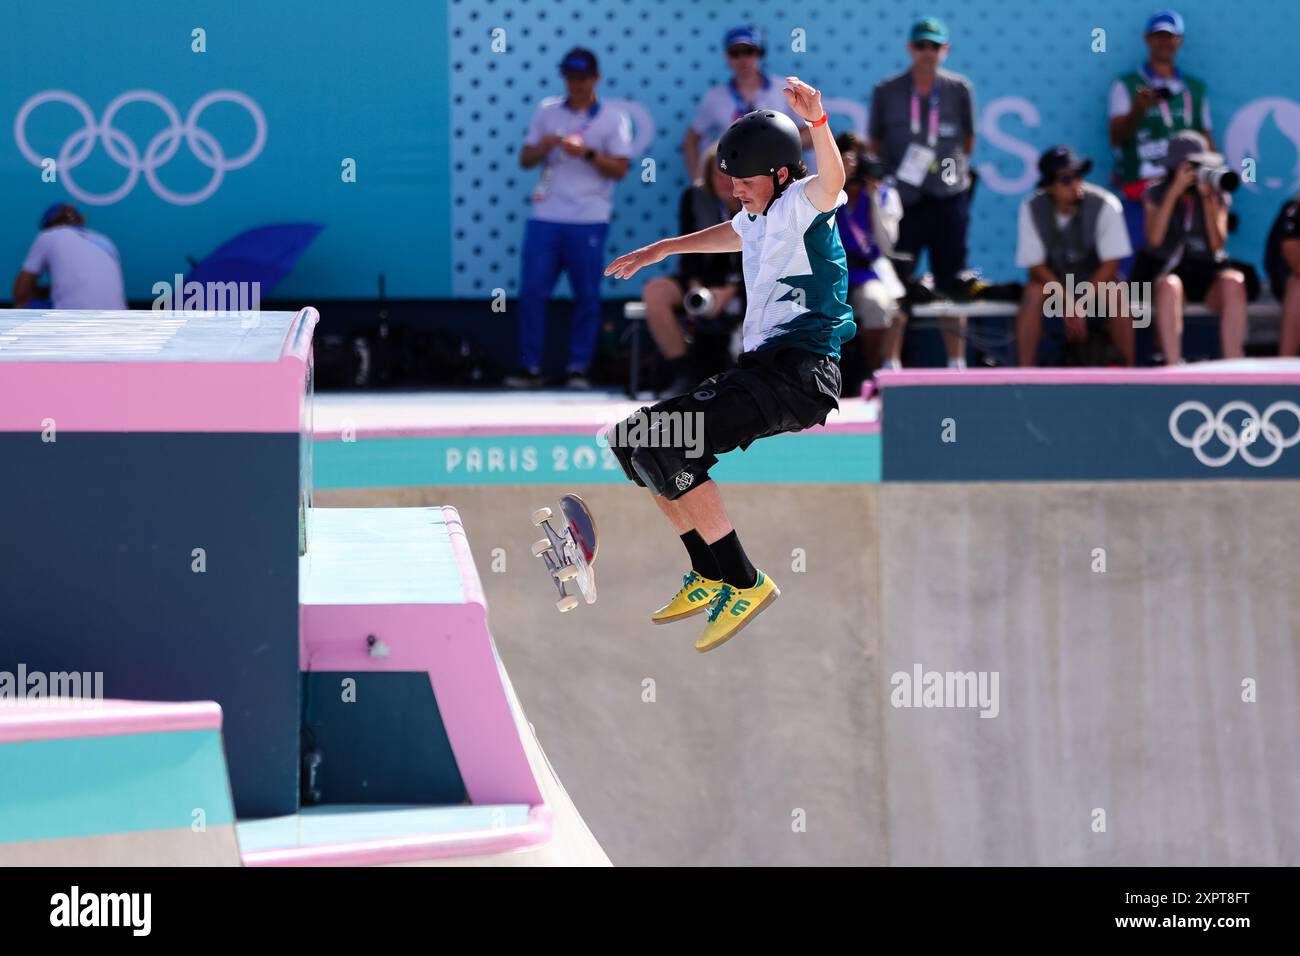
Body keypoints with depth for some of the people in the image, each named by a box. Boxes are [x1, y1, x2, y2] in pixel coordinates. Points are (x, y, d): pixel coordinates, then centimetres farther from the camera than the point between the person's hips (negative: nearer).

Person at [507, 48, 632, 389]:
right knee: (531, 291, -3)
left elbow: (620, 169, -3)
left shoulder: (613, 118, 3)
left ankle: (578, 368, 8)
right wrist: (542, 148, -9)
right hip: (545, 217, 3)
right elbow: (525, 159, 13)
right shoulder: (547, 111, 12)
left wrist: (587, 153, -17)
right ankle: (530, 367, 4)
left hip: (588, 220, -3)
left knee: (587, 296, 0)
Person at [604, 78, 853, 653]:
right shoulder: (760, 218, 20)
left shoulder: (801, 205, -7)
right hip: (759, 367, 10)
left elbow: (831, 182, -31)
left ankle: (744, 582, -20)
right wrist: (660, 250, 54)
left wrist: (817, 120, -48)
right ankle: (709, 575, 14)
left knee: (665, 446, -24)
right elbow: (731, 235, 44)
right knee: (632, 441, 13)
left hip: (800, 372, -10)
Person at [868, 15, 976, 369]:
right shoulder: (886, 91, 4)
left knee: (952, 284, 4)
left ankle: (957, 361, 9)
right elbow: (874, 144, 11)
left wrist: (952, 165, 8)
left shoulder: (959, 89, 5)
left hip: (948, 198, 1)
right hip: (901, 200, -1)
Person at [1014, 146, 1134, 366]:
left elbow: (1111, 262, -15)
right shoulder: (1032, 207, -15)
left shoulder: (1105, 205, -18)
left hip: (1095, 278, -1)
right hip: (1051, 280, 1)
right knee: (1033, 293, -31)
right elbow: (1035, 264, -12)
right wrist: (1068, 303, -25)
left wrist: (1081, 306, -23)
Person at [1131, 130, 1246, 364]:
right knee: (1169, 286, -38)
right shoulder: (1156, 194, 6)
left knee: (1234, 282, -33)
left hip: (1208, 270, 1)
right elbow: (1155, 239, -13)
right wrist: (1174, 192, -14)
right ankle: (1174, 369, -41)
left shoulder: (1217, 196, 9)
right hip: (1167, 269, -1)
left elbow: (1217, 244, -5)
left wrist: (1208, 198, -12)